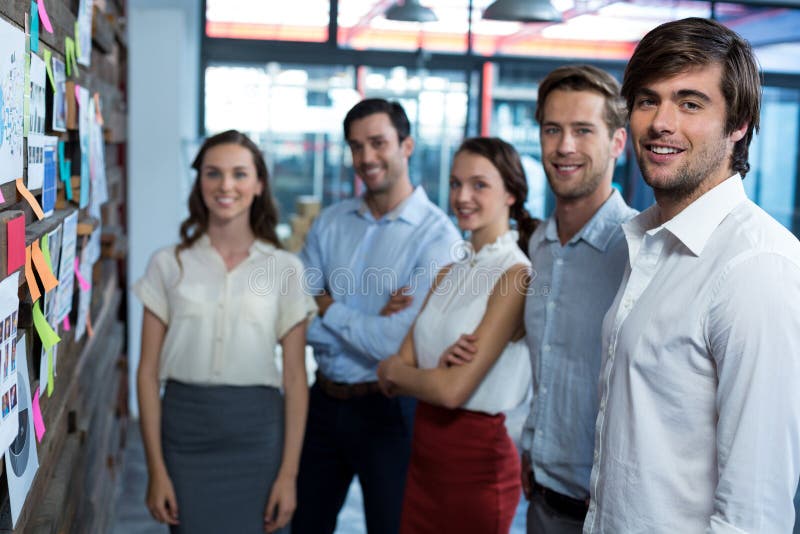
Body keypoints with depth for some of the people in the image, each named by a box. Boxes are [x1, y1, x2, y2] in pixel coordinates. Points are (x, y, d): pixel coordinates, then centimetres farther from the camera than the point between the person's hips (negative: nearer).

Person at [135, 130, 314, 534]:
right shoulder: (169, 264, 2)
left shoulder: (285, 268, 0)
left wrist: (289, 474, -4)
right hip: (184, 428, 1)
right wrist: (156, 469, -3)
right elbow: (148, 372, 1)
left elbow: (295, 379, 0)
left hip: (256, 431, 0)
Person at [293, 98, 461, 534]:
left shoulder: (436, 235, -15)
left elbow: (397, 343, -22)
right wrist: (371, 324, -19)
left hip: (388, 411, -5)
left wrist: (329, 308, -9)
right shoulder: (330, 223, 2)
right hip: (324, 400, 5)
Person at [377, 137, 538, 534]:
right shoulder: (449, 274, 9)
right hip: (425, 453, 7)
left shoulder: (517, 276, -15)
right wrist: (440, 364, -19)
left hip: (476, 459, -7)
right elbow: (401, 365, 2)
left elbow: (453, 389, -21)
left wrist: (392, 369, -3)